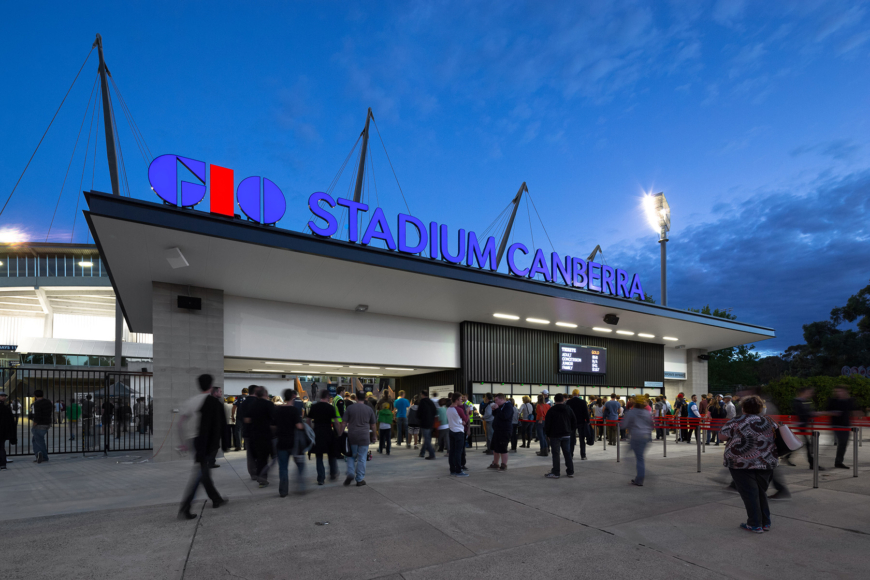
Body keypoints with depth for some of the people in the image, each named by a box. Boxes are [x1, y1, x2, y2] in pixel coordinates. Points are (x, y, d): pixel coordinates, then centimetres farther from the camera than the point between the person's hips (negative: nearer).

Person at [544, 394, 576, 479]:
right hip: (566, 435, 4)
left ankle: (555, 473, 0)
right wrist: (572, 431, 17)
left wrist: (547, 434, 3)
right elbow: (574, 422, 10)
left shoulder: (551, 410, -8)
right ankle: (570, 472, 16)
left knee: (555, 454, -2)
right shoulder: (568, 409, 5)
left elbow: (547, 423, -8)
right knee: (567, 453, 11)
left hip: (555, 436, -4)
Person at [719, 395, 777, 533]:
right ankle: (766, 523, 24)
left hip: (742, 464, -5)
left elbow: (722, 436, -7)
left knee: (749, 493, 2)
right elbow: (778, 438, 15)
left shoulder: (736, 422, -8)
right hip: (766, 463, 5)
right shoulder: (769, 422, 5)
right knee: (762, 492, 17)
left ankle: (755, 524, 6)